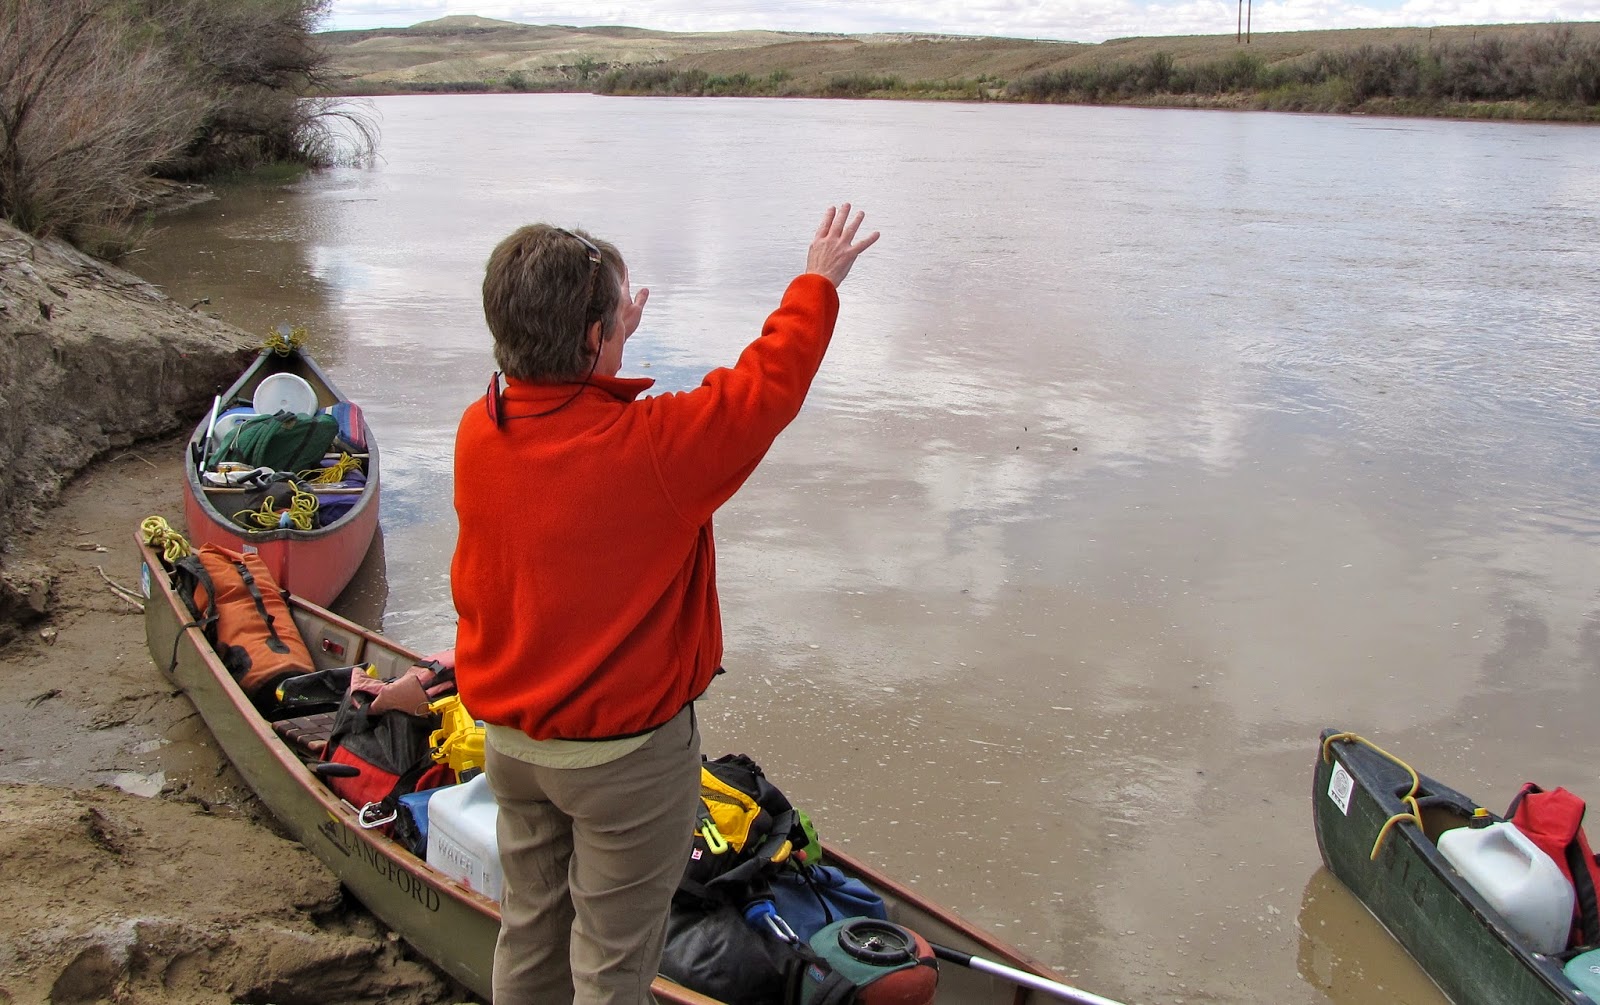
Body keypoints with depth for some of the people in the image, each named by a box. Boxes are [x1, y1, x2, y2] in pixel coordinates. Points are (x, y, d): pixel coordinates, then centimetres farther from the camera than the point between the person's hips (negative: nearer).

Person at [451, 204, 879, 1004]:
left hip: (507, 738, 7)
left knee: (530, 924, 24)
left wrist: (602, 346, 23)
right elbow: (766, 385, -13)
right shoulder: (649, 446, -27)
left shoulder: (477, 434, -9)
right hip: (624, 755, -6)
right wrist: (818, 281, 2)